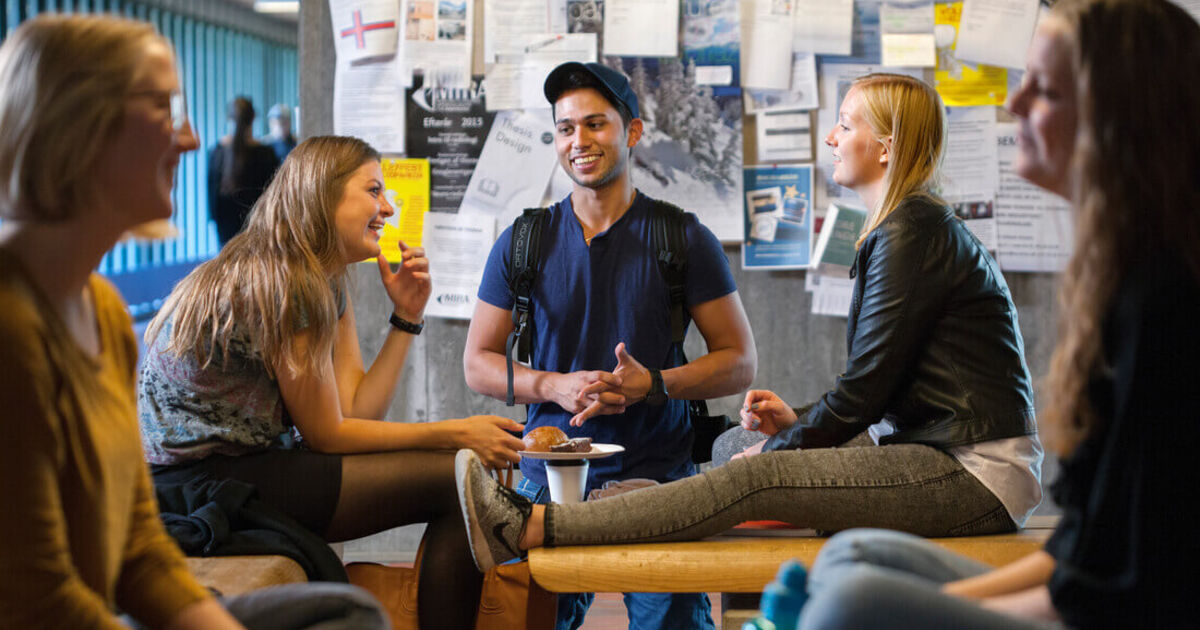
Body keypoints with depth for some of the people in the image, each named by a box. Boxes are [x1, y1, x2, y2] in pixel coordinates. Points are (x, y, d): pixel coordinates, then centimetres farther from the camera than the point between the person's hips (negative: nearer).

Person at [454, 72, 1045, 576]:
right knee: (769, 463, 0)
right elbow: (879, 389, 21)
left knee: (756, 478, -19)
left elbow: (867, 385, -15)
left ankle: (532, 529, -24)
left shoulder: (910, 233, -13)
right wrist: (796, 424, 10)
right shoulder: (918, 226, 21)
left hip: (975, 478, -9)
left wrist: (783, 445, -4)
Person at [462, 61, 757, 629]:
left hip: (657, 473, -1)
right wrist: (556, 386, -10)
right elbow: (477, 364, 9)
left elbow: (739, 362, 3)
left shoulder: (684, 239, 1)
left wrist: (653, 384, -15)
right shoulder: (523, 243, 6)